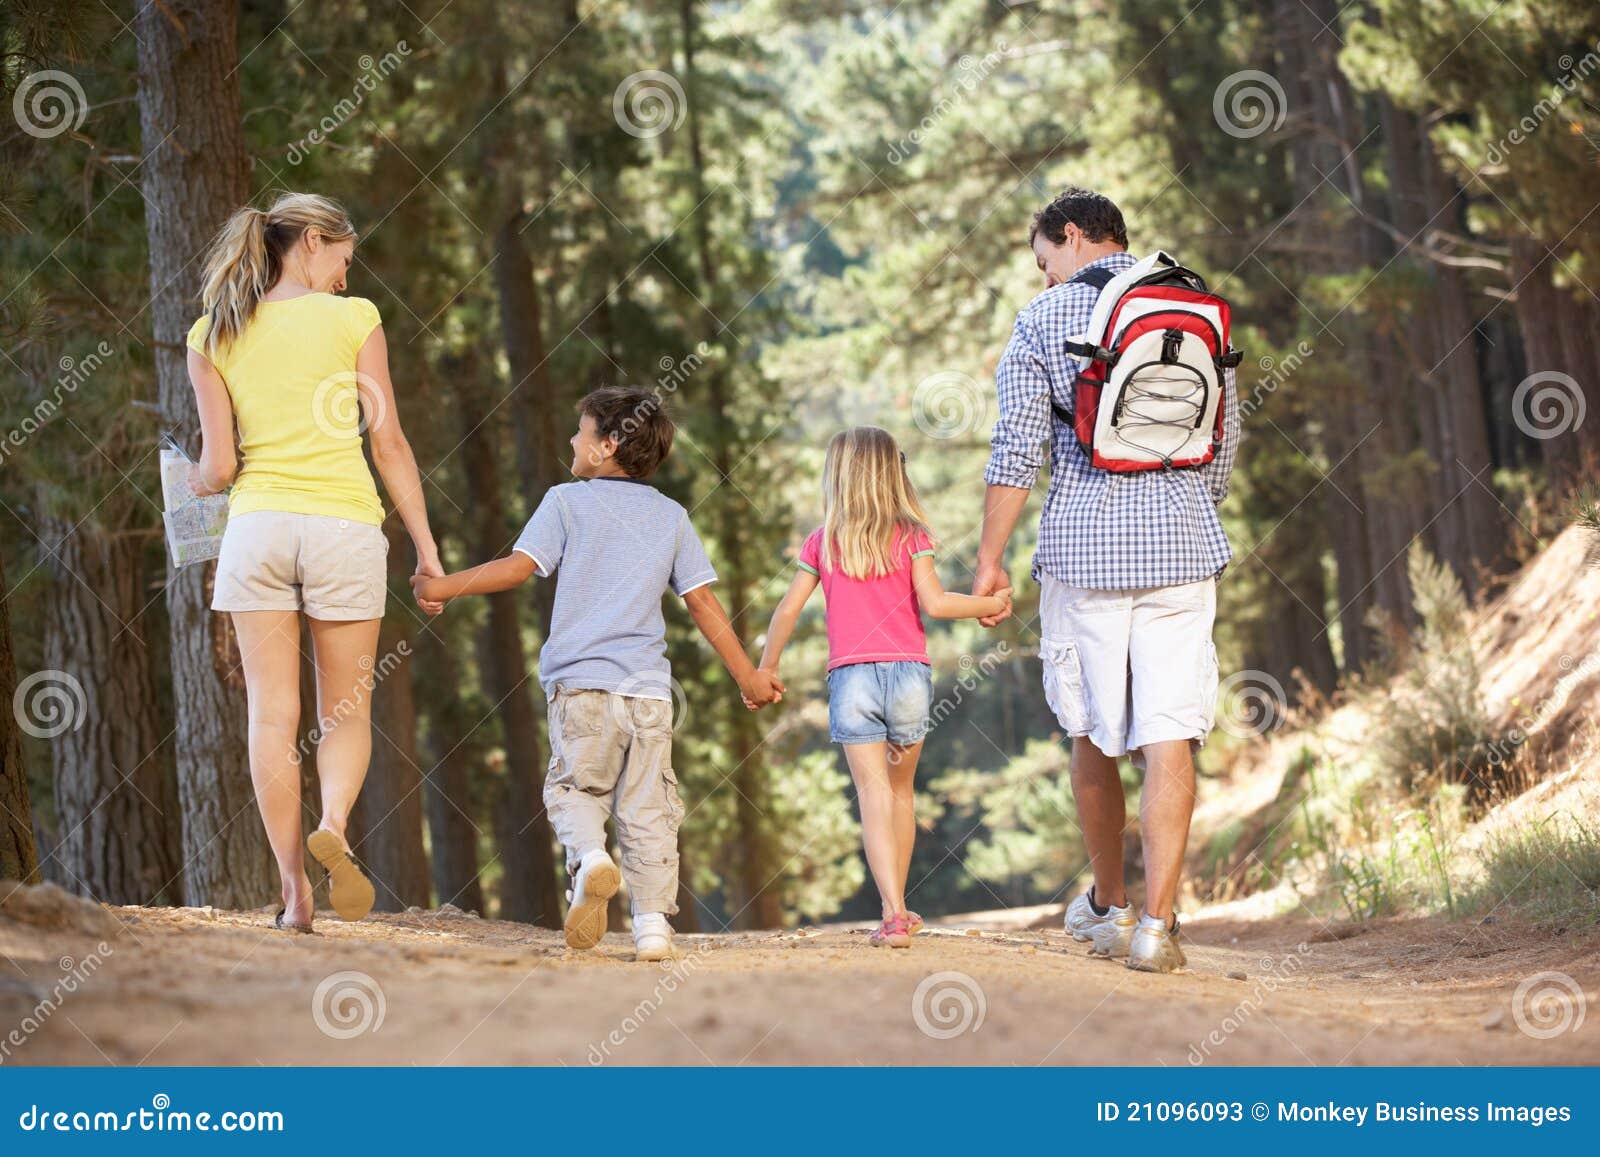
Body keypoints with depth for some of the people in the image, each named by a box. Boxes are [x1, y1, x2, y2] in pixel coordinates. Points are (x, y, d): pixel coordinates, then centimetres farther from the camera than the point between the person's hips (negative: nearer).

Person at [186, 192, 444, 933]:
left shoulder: (213, 337, 6)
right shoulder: (352, 319, 1)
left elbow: (218, 469, 2)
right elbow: (389, 444, -1)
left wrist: (193, 482, 25)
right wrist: (426, 546, 3)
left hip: (257, 522, 1)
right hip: (344, 523, -1)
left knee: (274, 716, 4)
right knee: (346, 713, 9)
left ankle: (294, 892, -2)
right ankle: (333, 825, -21)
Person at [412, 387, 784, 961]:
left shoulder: (567, 502, 3)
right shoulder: (671, 516, 12)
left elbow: (519, 566, -6)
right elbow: (703, 602, 10)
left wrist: (444, 586, 3)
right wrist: (747, 675, 16)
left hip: (580, 682, -2)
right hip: (648, 686, 2)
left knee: (575, 787, 10)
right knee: (647, 807, 5)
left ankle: (589, 855, -20)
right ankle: (653, 923, -1)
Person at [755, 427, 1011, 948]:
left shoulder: (822, 542, 7)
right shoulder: (910, 535, 3)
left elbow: (787, 611, 6)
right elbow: (934, 602, -8)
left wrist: (765, 671, 18)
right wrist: (991, 605, 7)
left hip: (850, 676, 0)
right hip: (908, 671, 1)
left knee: (874, 793, -6)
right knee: (901, 791, 16)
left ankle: (893, 913, -20)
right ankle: (898, 908, 23)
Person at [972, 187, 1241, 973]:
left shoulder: (1046, 318, -1)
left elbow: (1016, 449, -6)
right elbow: (1225, 442, 16)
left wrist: (990, 561, -1)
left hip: (1083, 549, -2)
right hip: (1182, 550, 2)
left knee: (1094, 734, 14)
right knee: (1169, 740, -3)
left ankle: (1108, 905, 27)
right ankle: (1156, 923, -11)